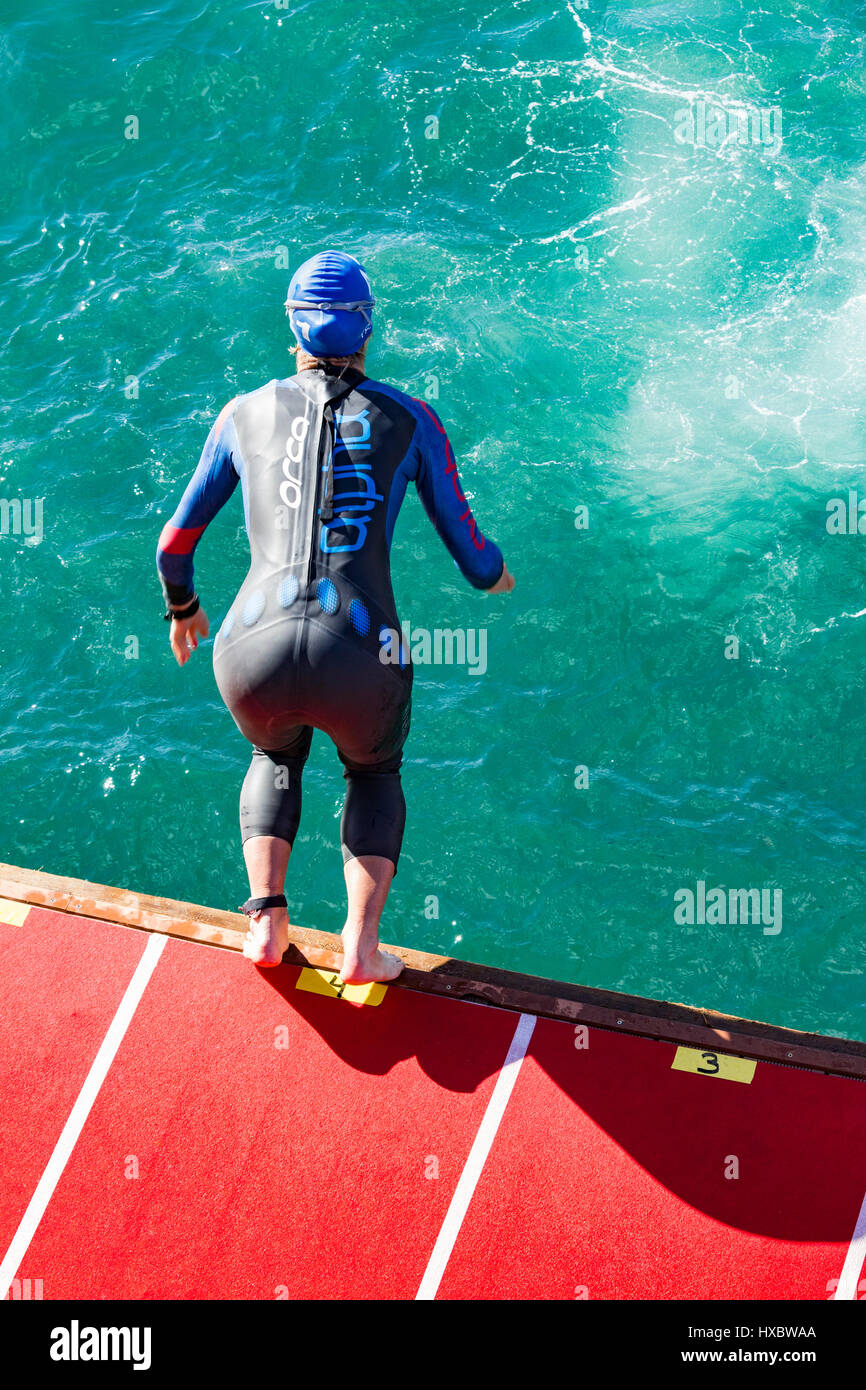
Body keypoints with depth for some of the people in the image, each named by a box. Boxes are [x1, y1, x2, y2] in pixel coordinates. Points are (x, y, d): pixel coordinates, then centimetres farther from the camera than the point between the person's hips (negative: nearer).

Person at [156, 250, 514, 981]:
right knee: (375, 770, 34)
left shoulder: (245, 413, 14)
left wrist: (181, 606, 43)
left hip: (253, 661, 1)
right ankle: (361, 942, 13)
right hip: (358, 666, -1)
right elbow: (475, 558, 13)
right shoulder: (410, 418, 10)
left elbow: (174, 544, 21)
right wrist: (496, 576, 38)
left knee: (276, 756, 38)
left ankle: (266, 918, 19)